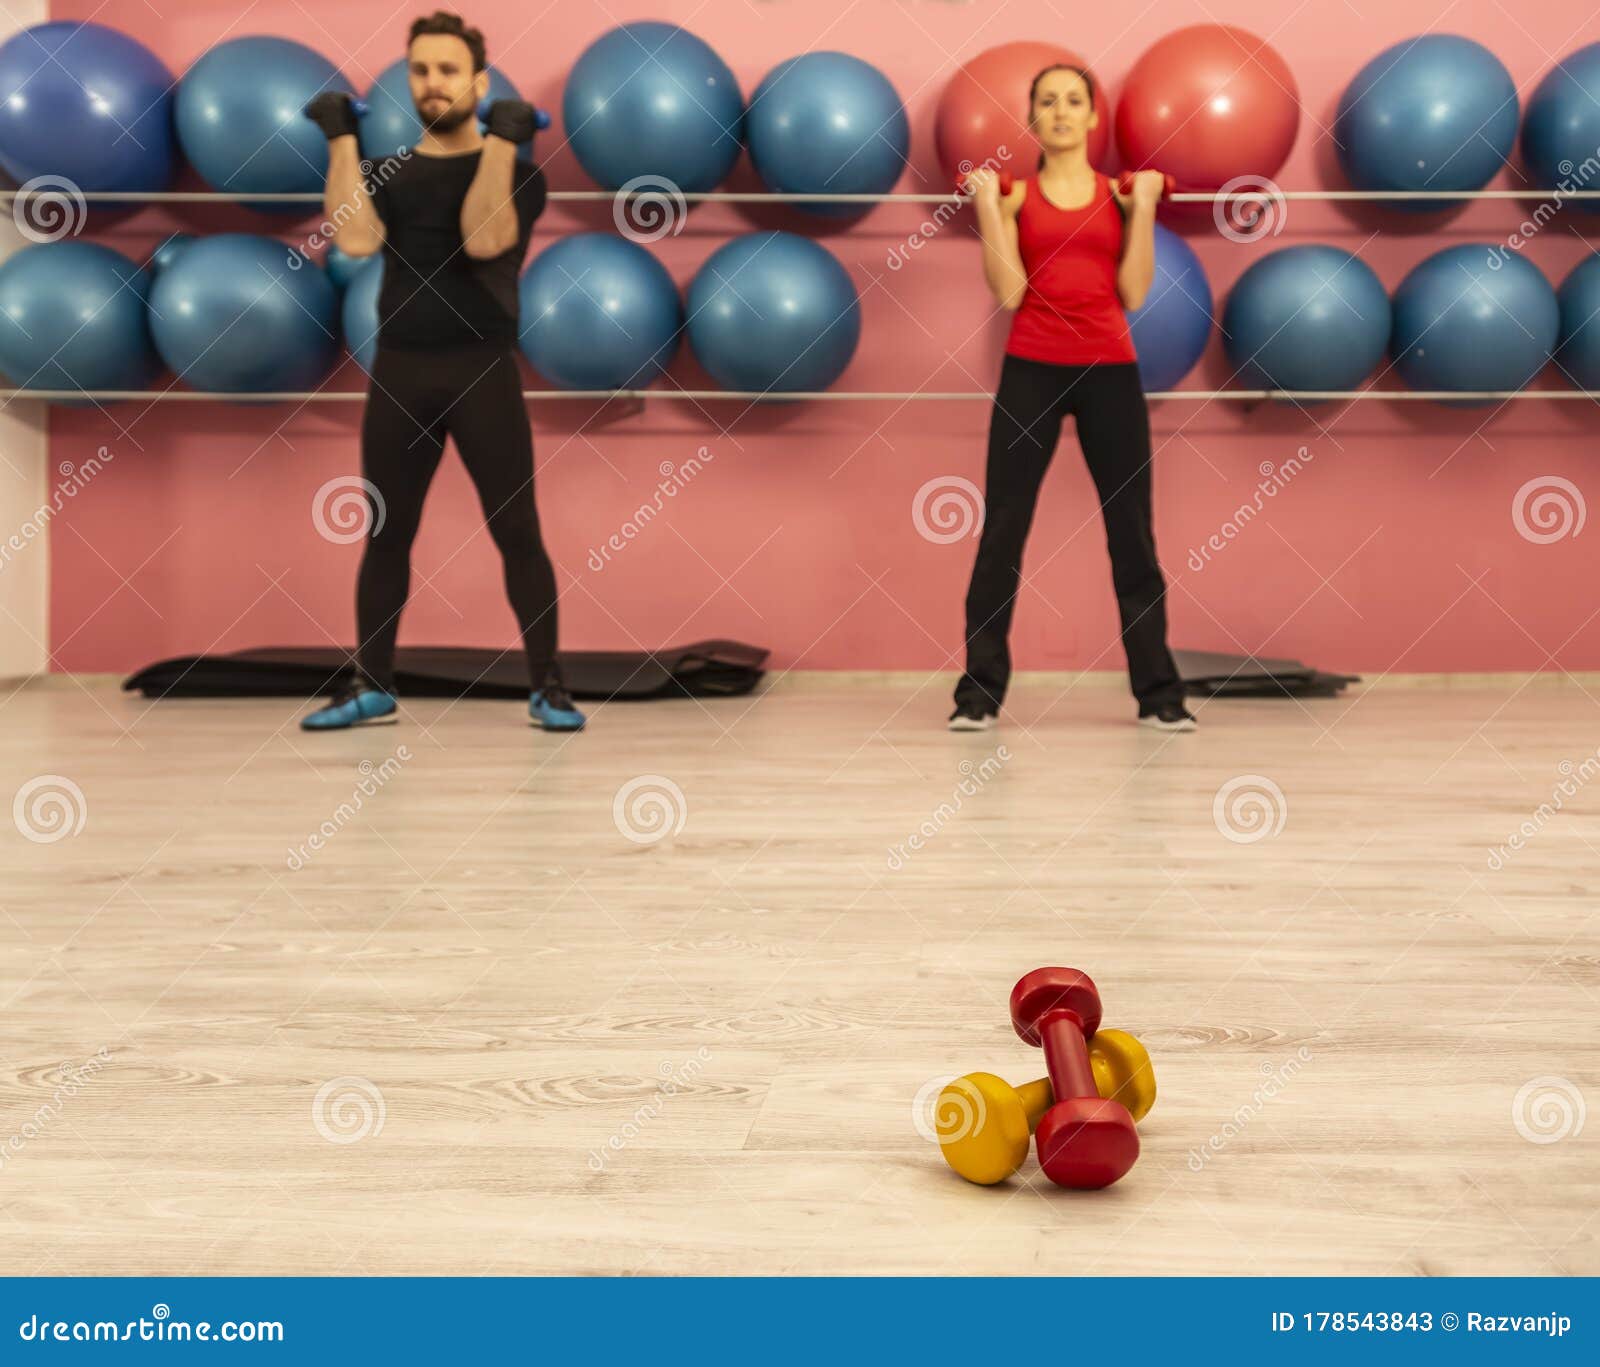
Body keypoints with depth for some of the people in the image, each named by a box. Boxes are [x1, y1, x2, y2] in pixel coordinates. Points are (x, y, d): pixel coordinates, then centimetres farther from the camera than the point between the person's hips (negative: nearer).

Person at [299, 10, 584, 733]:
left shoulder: (515, 167, 2)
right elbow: (354, 240, -10)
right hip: (399, 372, 3)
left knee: (517, 533, -4)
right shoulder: (389, 171, 11)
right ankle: (371, 687, 18)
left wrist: (500, 141, -17)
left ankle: (547, 686, 5)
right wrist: (341, 139, -8)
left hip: (482, 370, -3)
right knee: (384, 535, 8)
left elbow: (482, 240, -18)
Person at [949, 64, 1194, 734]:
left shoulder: (1119, 194, 8)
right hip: (1031, 371, -1)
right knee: (1002, 530, -2)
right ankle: (979, 692, 5)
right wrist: (987, 206, -8)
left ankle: (1159, 692, 12)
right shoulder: (1014, 195, 5)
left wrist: (1144, 207, -3)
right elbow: (1008, 292, -7)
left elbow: (1133, 292, -2)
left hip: (1109, 371, 1)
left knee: (1131, 532, 4)